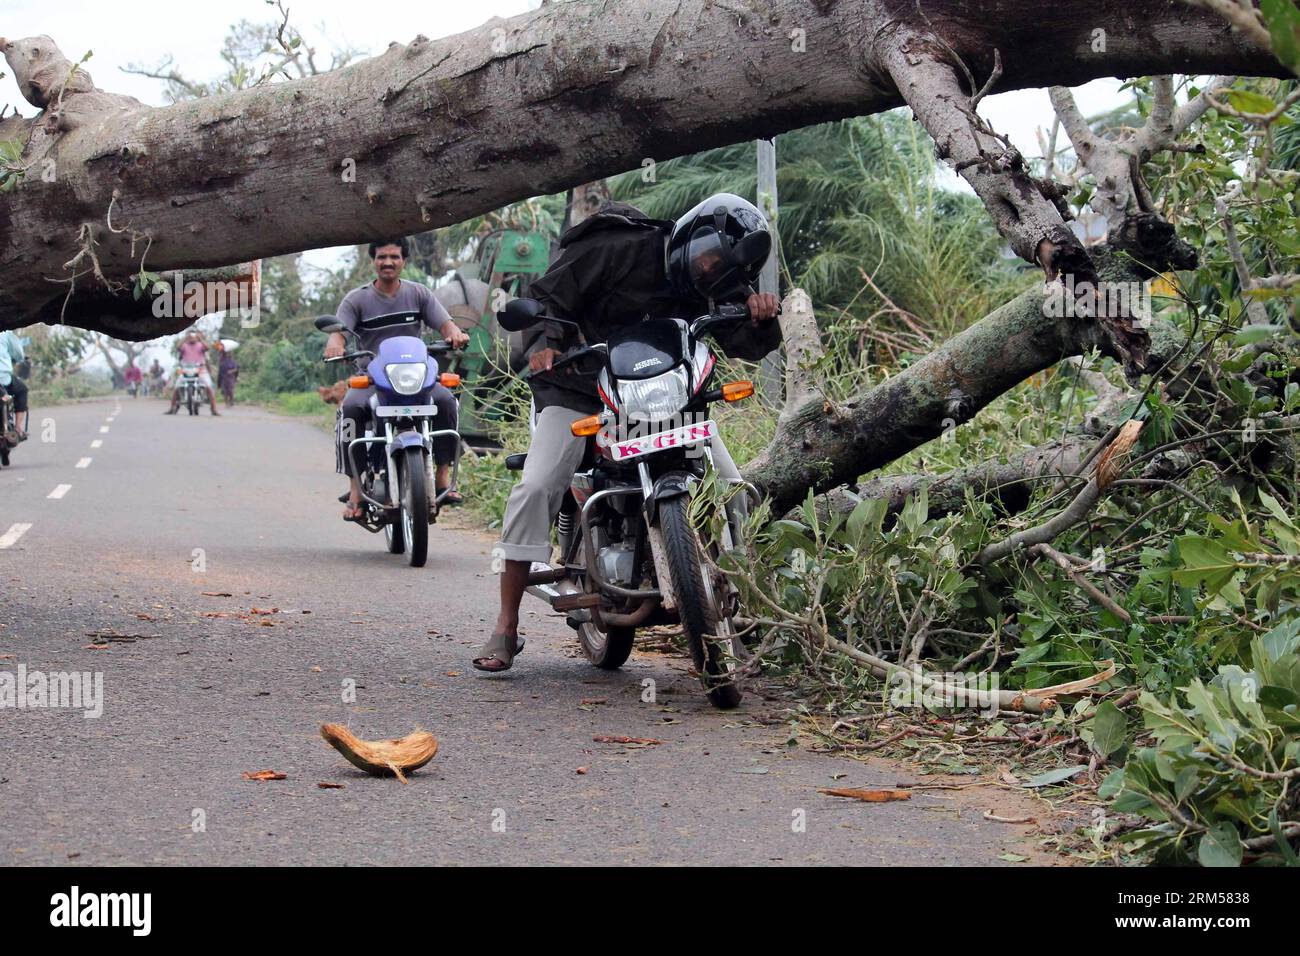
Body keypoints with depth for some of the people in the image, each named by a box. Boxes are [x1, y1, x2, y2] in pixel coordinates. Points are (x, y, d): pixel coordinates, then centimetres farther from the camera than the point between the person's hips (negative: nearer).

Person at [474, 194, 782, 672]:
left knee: (732, 489, -7)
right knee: (535, 489, -21)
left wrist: (760, 317, -26)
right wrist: (543, 341, -33)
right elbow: (546, 294, -13)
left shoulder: (708, 289, 1)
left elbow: (743, 344, -3)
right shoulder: (617, 249, -15)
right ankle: (505, 629, -14)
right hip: (579, 388, -5)